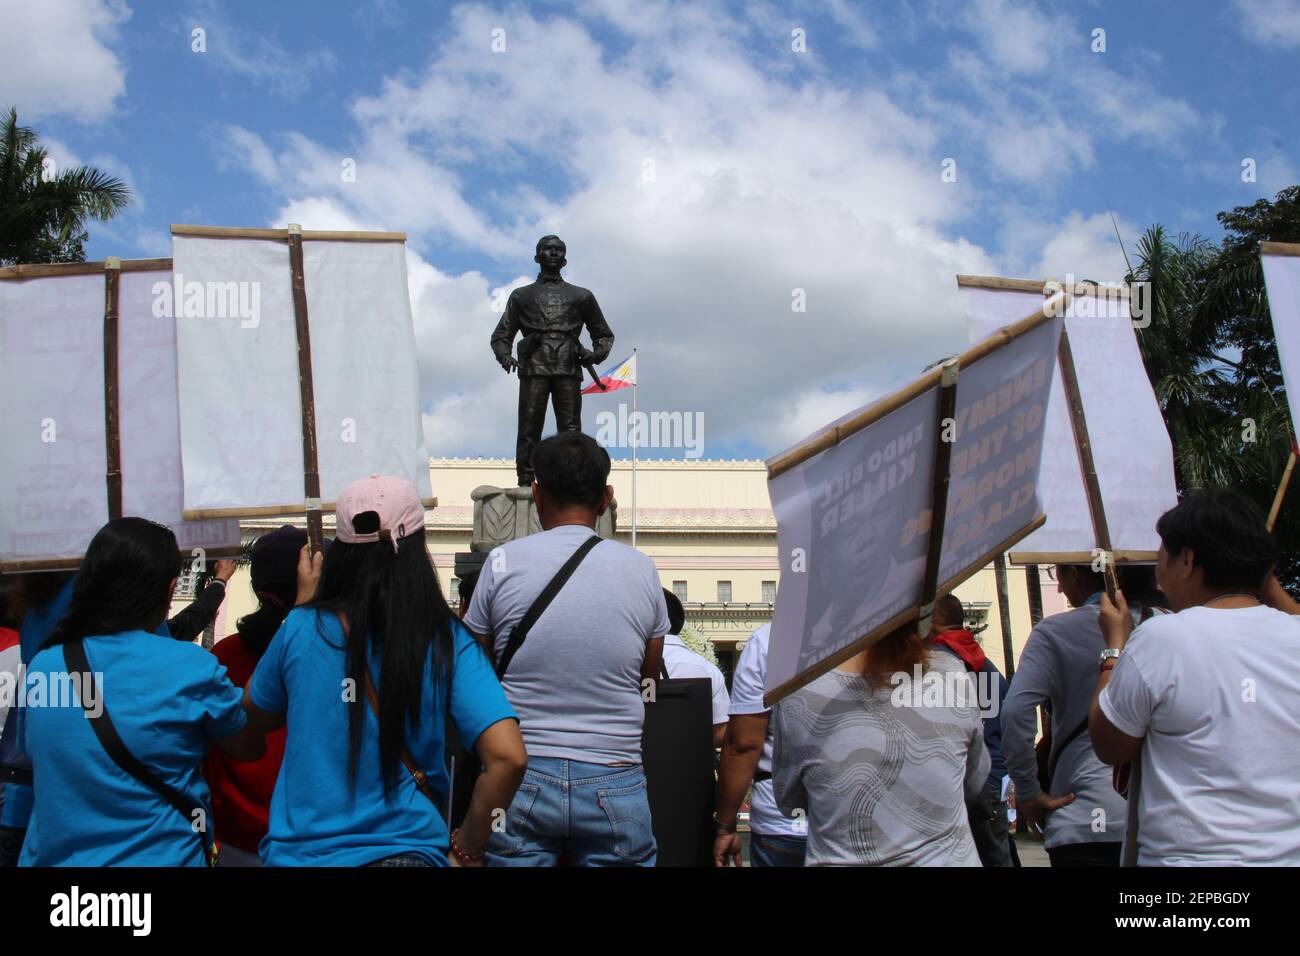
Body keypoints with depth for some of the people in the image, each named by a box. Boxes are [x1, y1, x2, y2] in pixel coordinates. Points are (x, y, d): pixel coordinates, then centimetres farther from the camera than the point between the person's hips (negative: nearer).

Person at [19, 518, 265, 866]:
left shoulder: (40, 667, -6)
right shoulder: (193, 668, -17)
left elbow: (35, 754, 11)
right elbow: (250, 747, 0)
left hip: (51, 857, 4)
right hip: (160, 857, -3)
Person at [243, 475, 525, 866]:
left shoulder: (301, 629, -9)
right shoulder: (447, 643, -12)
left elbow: (258, 716, 11)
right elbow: (508, 757, -22)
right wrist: (466, 848, -6)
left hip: (299, 850, 2)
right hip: (406, 850, -2)